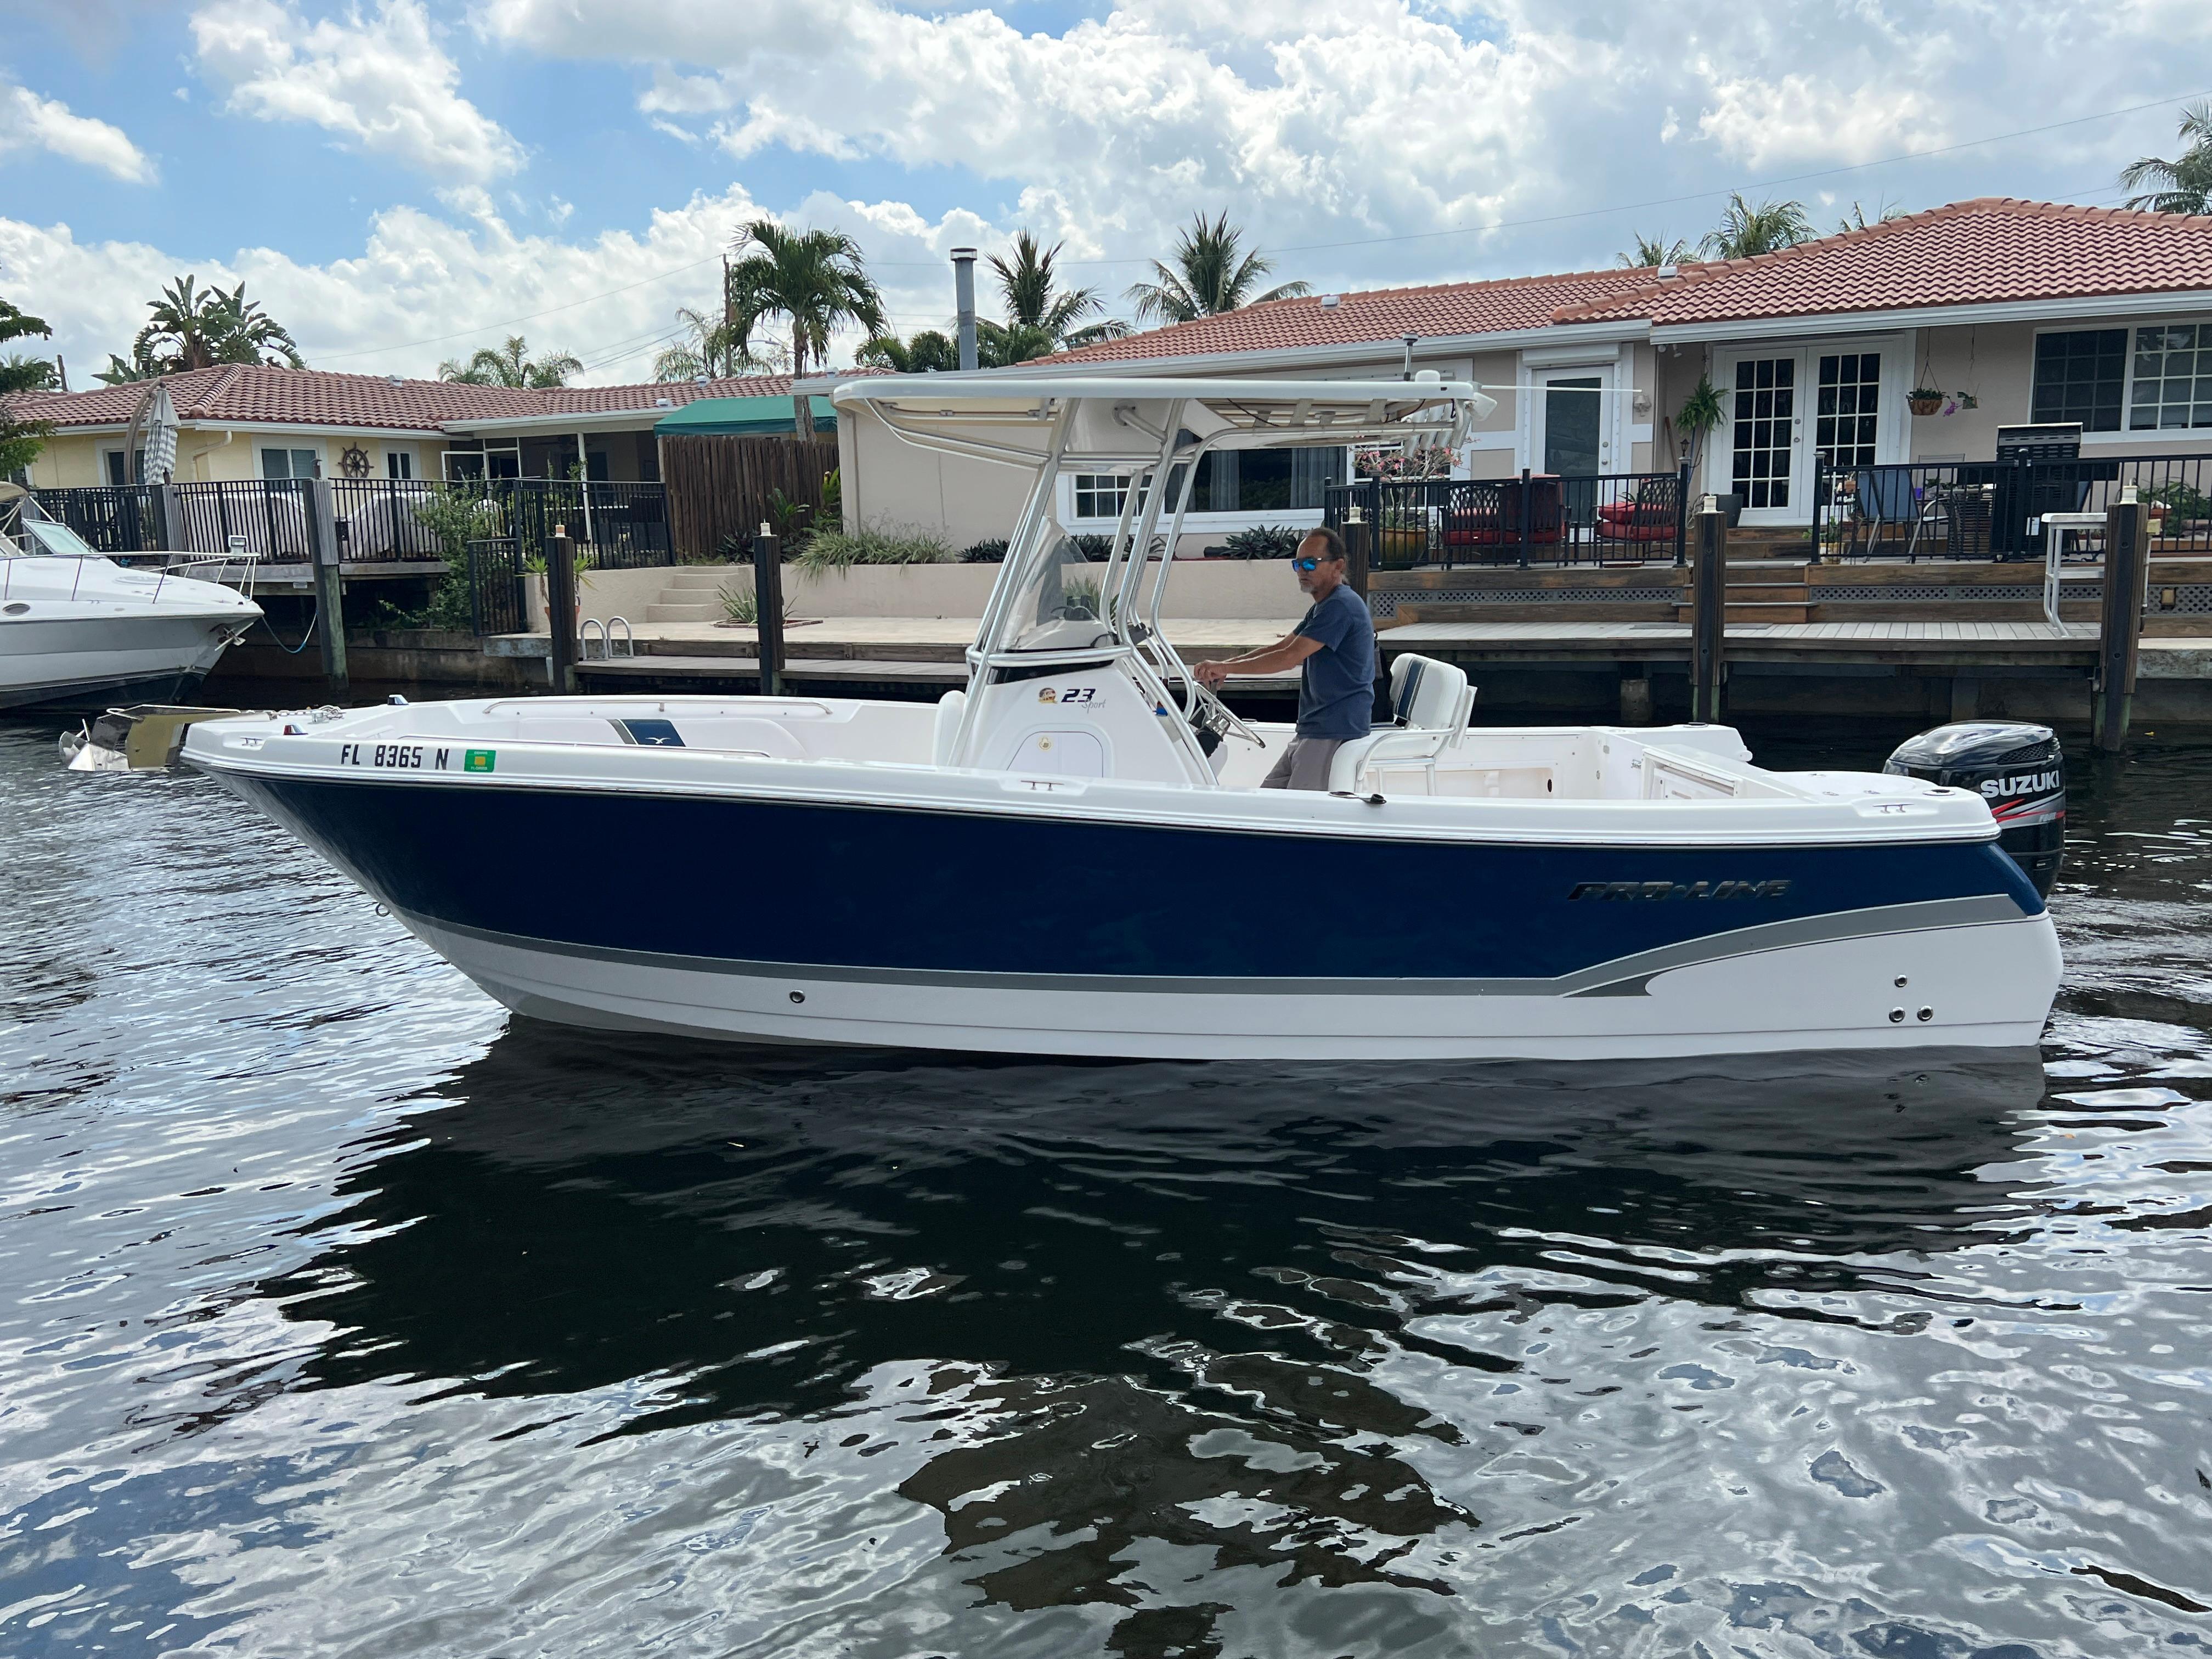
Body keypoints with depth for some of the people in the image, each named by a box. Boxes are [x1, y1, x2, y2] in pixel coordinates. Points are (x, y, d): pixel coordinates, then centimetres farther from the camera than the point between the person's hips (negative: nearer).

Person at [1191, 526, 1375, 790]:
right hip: (1313, 731, 11)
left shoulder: (1341, 606, -16)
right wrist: (1223, 667, 8)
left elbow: (1289, 657, -21)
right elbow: (1279, 648, 20)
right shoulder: (1323, 608, 20)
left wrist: (1227, 667, -17)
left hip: (1335, 733, -11)